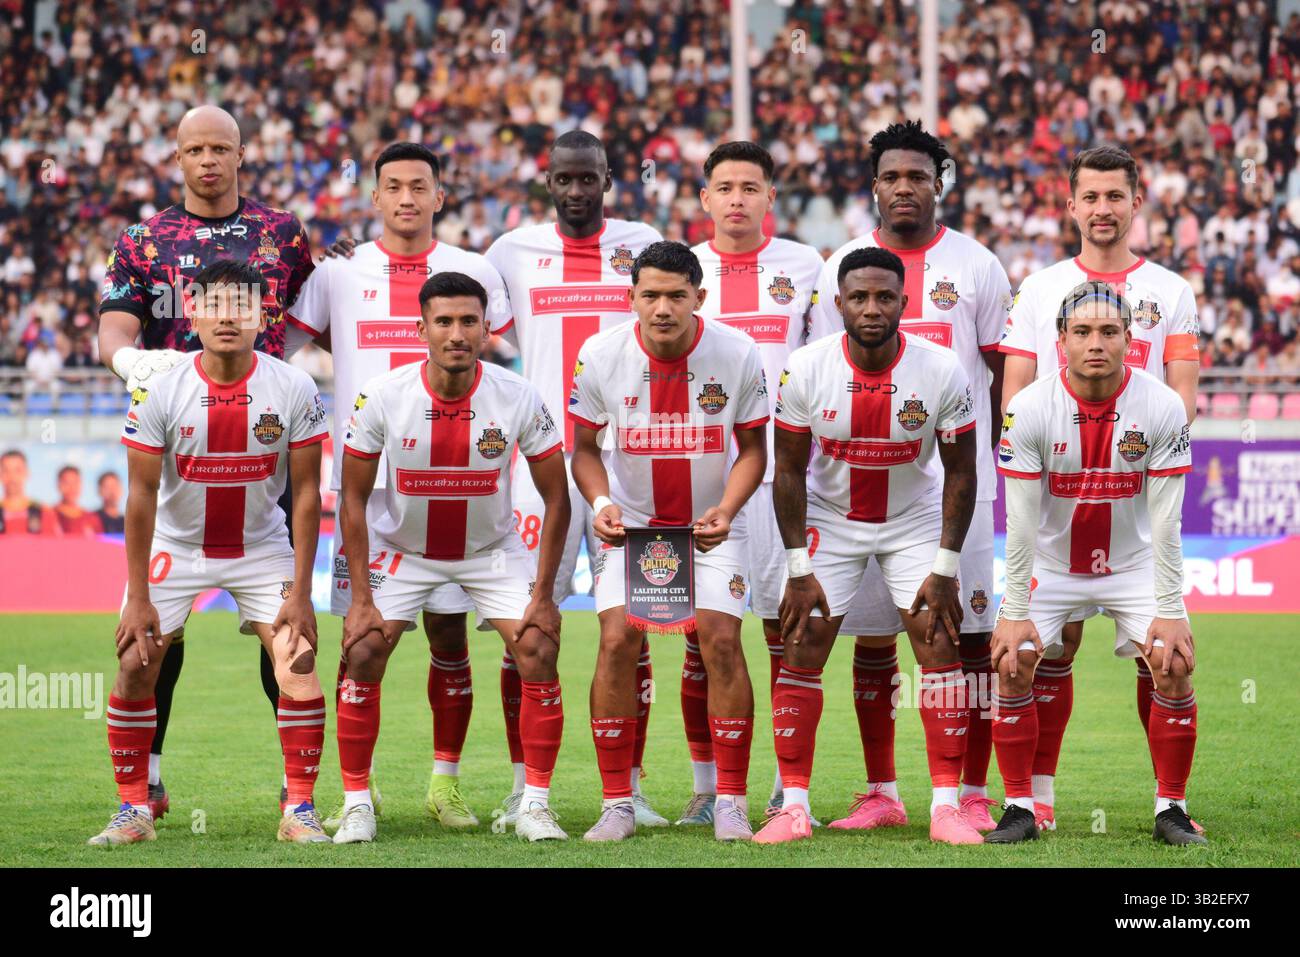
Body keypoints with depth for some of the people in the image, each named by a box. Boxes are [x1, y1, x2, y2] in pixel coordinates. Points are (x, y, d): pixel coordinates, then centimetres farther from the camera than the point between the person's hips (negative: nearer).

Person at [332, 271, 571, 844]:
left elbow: (555, 497, -10)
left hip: (493, 549, 0)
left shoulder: (518, 399, -21)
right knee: (363, 655, -13)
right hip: (403, 549, 0)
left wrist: (543, 594, -14)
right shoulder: (382, 398, -21)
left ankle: (535, 805, -2)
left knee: (539, 652, -14)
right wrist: (360, 597, -15)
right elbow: (354, 499, -11)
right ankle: (357, 806, 0)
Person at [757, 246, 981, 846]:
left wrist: (944, 568, -12)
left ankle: (946, 806, -5)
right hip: (829, 520, 0)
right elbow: (789, 471, -9)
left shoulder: (942, 373, -20)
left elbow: (960, 473, -9)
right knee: (801, 652, -7)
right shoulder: (806, 370, -19)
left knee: (939, 646, -10)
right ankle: (794, 807, 0)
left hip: (916, 520, 0)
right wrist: (798, 567, -11)